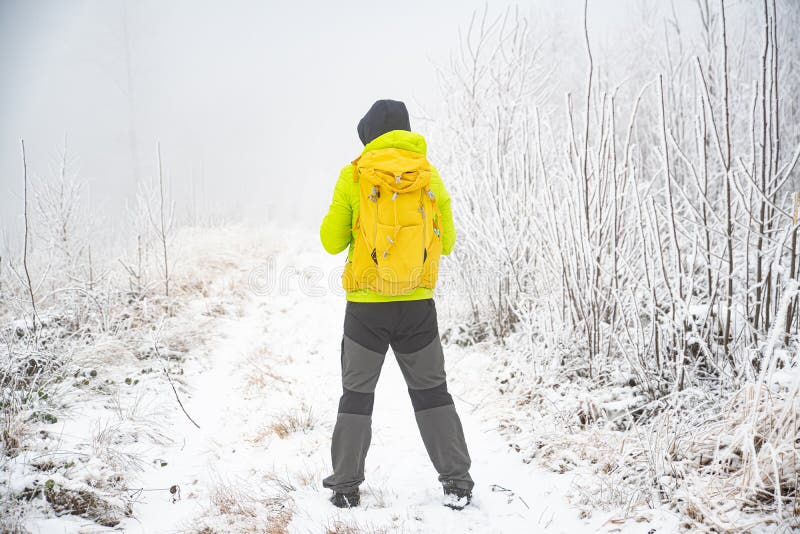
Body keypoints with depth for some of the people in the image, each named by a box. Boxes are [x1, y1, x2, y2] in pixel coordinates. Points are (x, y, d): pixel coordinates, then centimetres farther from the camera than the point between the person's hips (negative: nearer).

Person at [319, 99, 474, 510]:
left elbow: (332, 241, 0)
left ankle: (346, 486, 15)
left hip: (366, 306, -2)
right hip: (418, 305, 2)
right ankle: (457, 482, 13)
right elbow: (446, 242, 9)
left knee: (357, 394, 12)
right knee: (431, 391, 14)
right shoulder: (429, 175, 2)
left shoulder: (353, 176, -5)